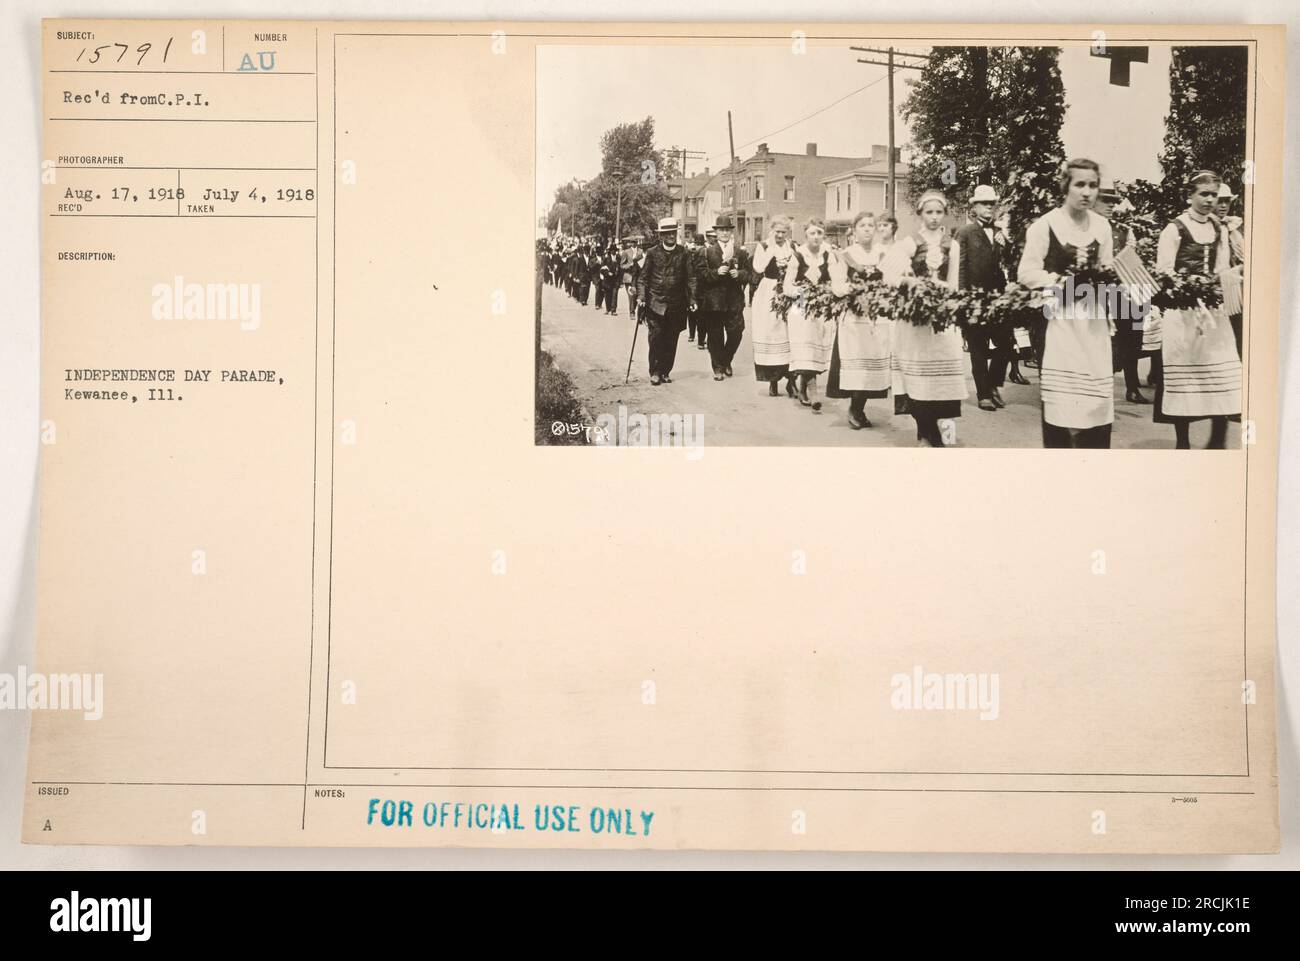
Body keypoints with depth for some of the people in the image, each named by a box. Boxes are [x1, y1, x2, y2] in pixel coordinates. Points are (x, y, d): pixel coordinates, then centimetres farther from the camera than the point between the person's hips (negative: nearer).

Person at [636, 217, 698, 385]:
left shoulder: (683, 253, 5)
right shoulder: (652, 253, 3)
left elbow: (690, 278, 6)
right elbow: (643, 278, 5)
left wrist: (692, 300, 0)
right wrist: (641, 297, -7)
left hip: (676, 305, 2)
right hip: (655, 303, -2)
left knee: (671, 341, 5)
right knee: (656, 337, -10)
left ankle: (665, 372, 16)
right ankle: (655, 372, -1)